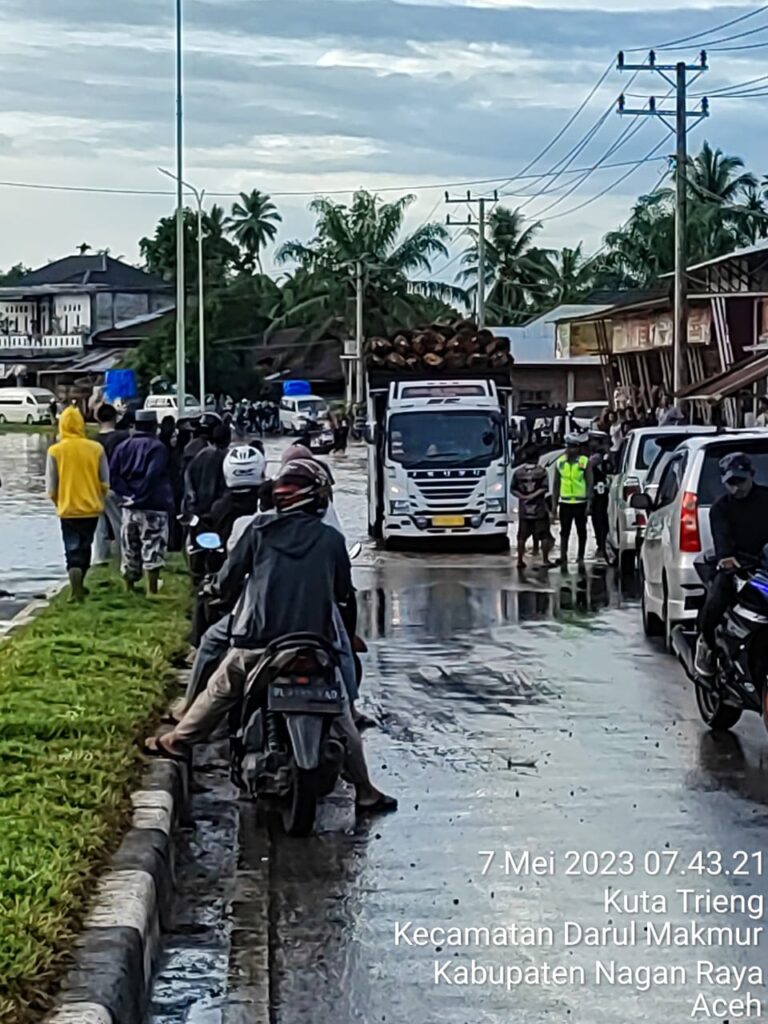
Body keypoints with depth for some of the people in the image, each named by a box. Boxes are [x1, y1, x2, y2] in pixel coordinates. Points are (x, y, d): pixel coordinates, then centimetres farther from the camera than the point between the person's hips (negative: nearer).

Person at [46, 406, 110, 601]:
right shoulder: (96, 449, -6)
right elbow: (105, 483, 0)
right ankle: (79, 586, 29)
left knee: (72, 550, 4)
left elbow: (51, 487, -4)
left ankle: (76, 590, -12)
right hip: (91, 508, 2)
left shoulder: (55, 451, -9)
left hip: (68, 510, -2)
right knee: (85, 547, 18)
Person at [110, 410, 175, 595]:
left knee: (130, 550, 14)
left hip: (130, 507, 5)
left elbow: (113, 474, 1)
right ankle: (152, 591, -5)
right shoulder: (157, 447, -8)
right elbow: (153, 476, -20)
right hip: (153, 507, -5)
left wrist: (126, 494, -2)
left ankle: (129, 589, 21)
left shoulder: (123, 447, 9)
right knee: (153, 550, -3)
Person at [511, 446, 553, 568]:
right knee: (544, 535, 4)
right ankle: (545, 560, 3)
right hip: (539, 508, -3)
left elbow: (513, 489, 0)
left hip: (524, 509, 3)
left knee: (522, 536, 9)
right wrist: (533, 495, -13)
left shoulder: (518, 471, 1)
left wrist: (522, 496, -6)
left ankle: (520, 560, 9)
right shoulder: (541, 471, -7)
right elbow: (544, 488, -15)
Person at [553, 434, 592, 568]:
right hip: (565, 503, 2)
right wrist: (554, 504, 7)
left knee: (581, 531, 9)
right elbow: (556, 485, 10)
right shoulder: (560, 462, 5)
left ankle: (581, 558, 19)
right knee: (564, 532, 1)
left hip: (580, 503, -2)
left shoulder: (585, 462, -3)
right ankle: (563, 559, 3)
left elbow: (589, 484, -4)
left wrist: (589, 503, -11)